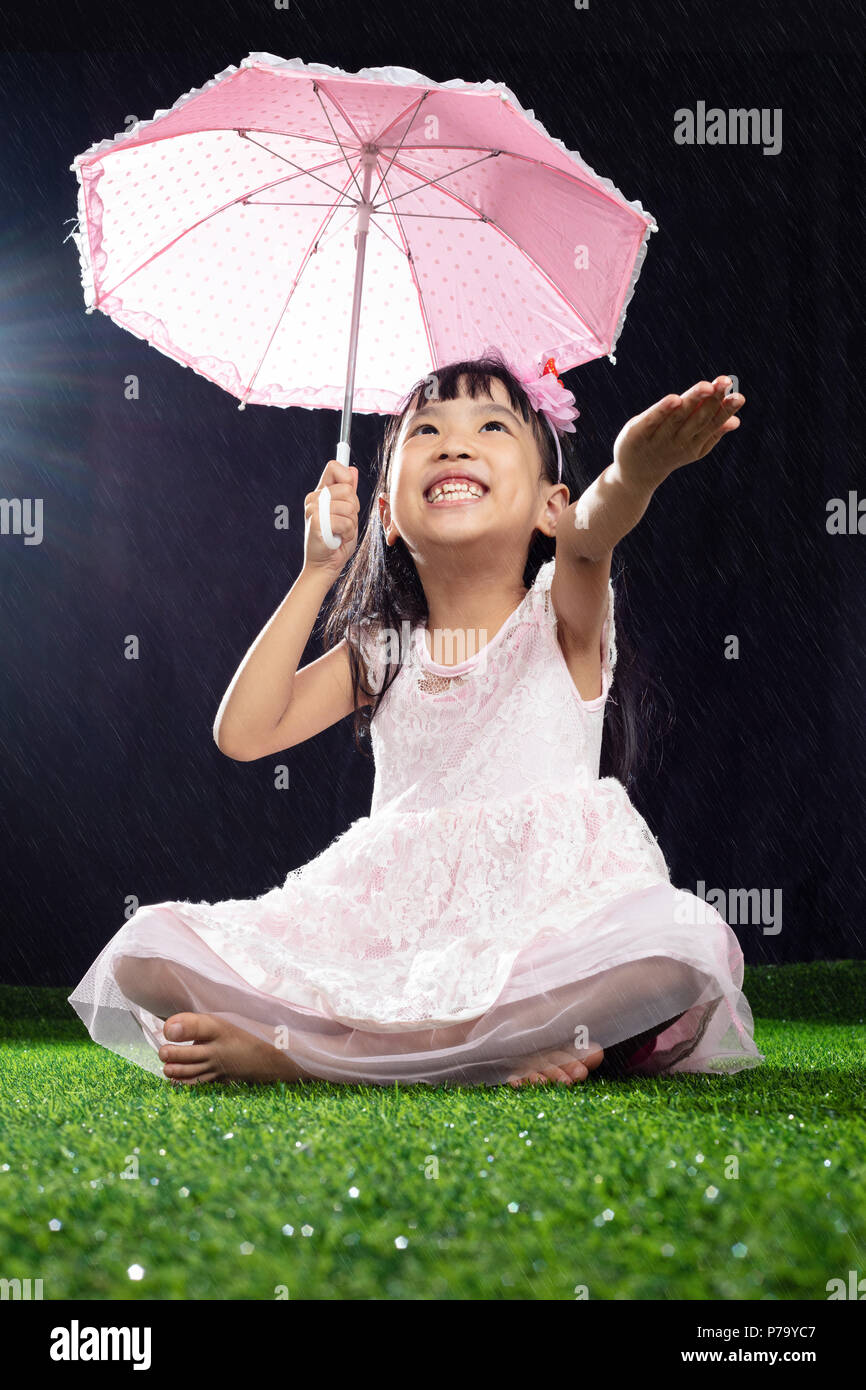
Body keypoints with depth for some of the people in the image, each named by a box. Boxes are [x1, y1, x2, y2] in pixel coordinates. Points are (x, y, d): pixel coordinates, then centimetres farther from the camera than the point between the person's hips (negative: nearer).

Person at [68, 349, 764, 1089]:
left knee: (680, 953, -38)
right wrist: (317, 570, 4)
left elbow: (590, 535, -19)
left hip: (544, 925, -2)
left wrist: (635, 470, -44)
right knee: (146, 957, -14)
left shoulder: (559, 618, 6)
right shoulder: (381, 652, 15)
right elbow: (243, 733, 3)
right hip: (392, 929, 2)